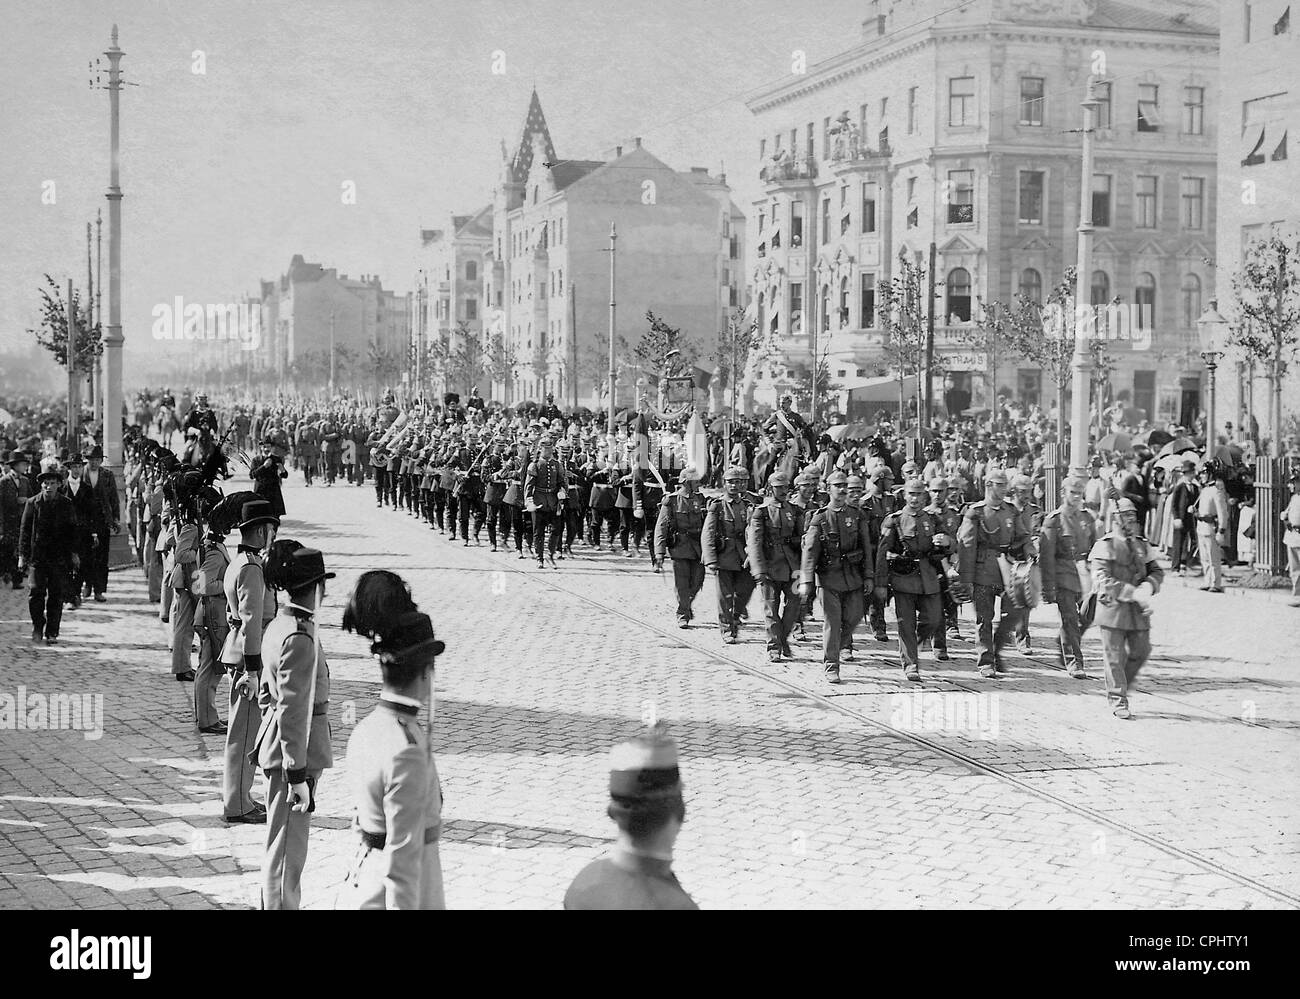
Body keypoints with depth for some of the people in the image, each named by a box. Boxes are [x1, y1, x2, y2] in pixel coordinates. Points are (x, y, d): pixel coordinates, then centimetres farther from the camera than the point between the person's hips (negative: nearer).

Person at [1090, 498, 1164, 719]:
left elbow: (1157, 571, 15)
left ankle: (1118, 689, 28)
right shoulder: (1105, 546, -8)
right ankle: (1118, 701, 12)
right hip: (1113, 609, -5)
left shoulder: (1142, 545, 12)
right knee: (1115, 657, 1)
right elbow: (1102, 581, -17)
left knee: (1140, 652, 8)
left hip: (1138, 611, 5)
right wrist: (1133, 593, -23)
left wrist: (1147, 587, -9)